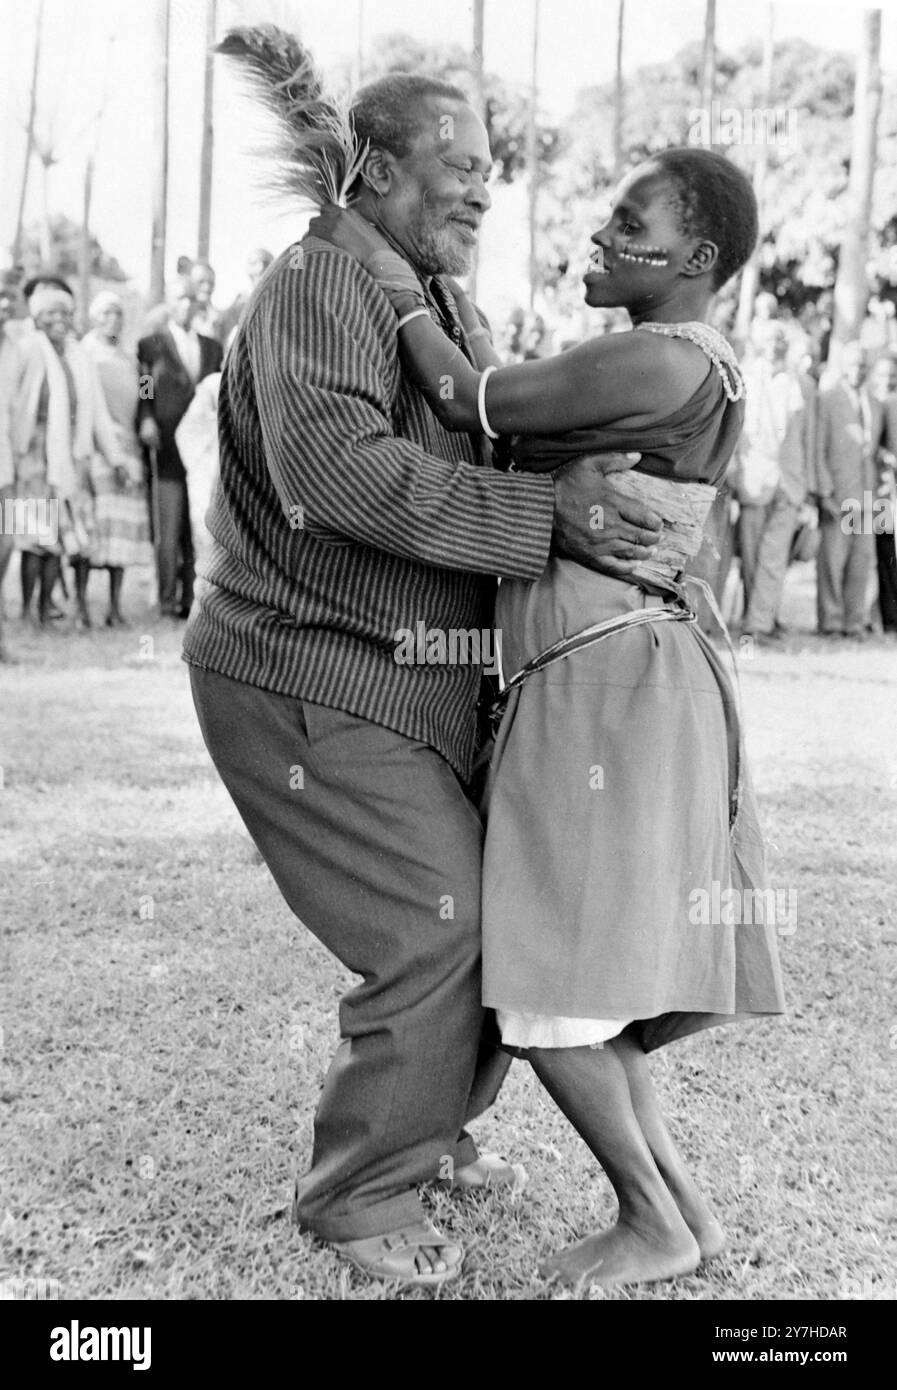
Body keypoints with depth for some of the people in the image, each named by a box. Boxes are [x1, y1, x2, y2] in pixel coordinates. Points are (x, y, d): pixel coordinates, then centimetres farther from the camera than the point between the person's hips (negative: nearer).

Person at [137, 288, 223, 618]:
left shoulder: (212, 348, 18)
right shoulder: (151, 346, 6)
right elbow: (142, 391, 2)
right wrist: (146, 419, -17)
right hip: (168, 451, -4)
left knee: (199, 530, 4)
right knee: (168, 531, -5)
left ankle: (192, 599, 10)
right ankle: (168, 600, 0)